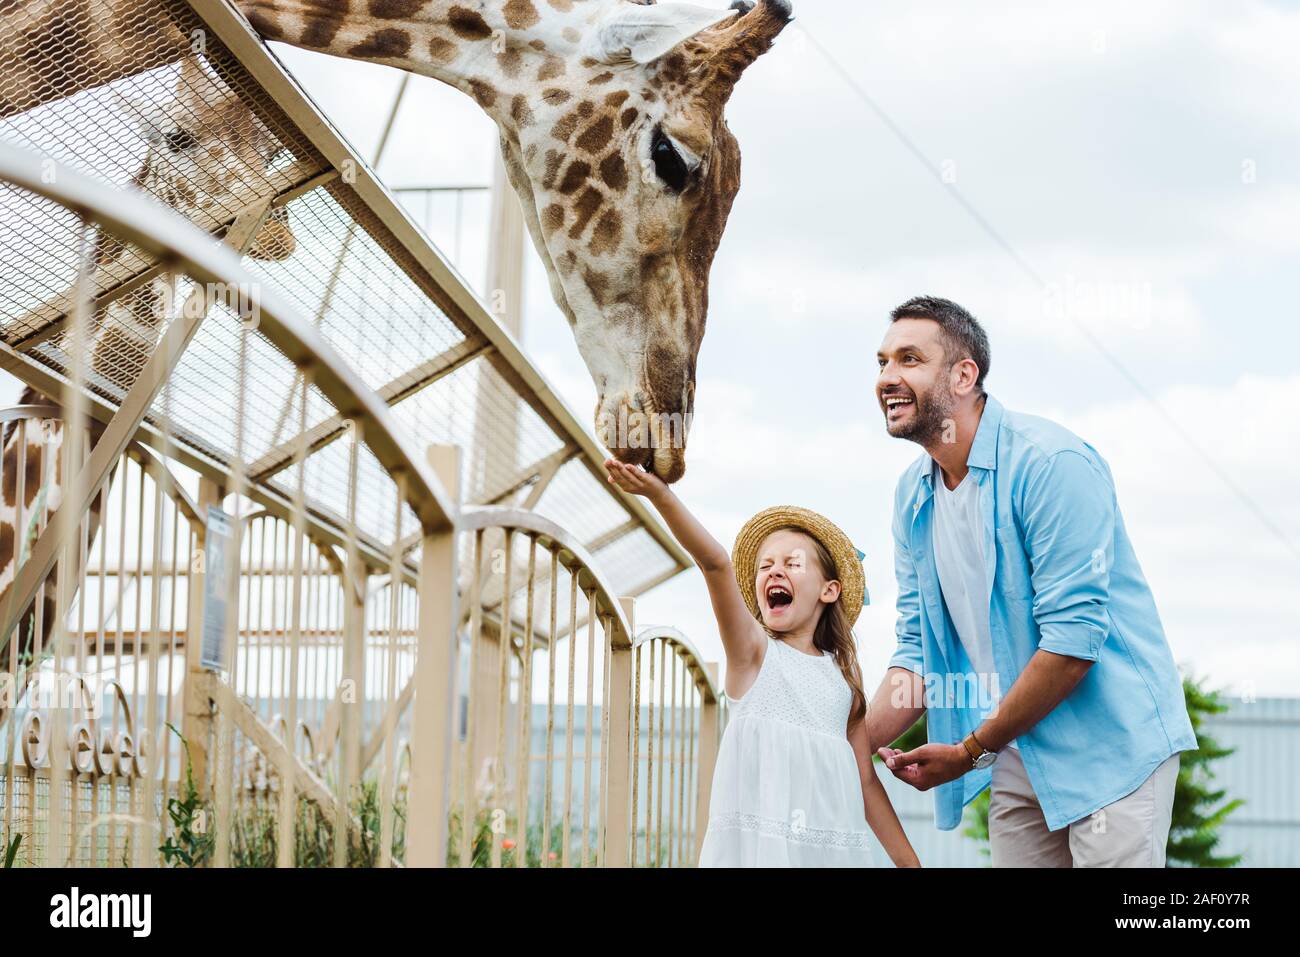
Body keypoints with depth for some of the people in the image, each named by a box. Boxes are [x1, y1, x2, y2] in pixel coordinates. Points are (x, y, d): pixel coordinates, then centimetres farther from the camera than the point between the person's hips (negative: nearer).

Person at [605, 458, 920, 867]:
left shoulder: (844, 673, 14)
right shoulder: (753, 651, 3)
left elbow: (866, 780, 17)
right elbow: (715, 564, -13)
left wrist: (908, 861, 13)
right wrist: (660, 495, -28)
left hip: (834, 844, 3)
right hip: (758, 835, -3)